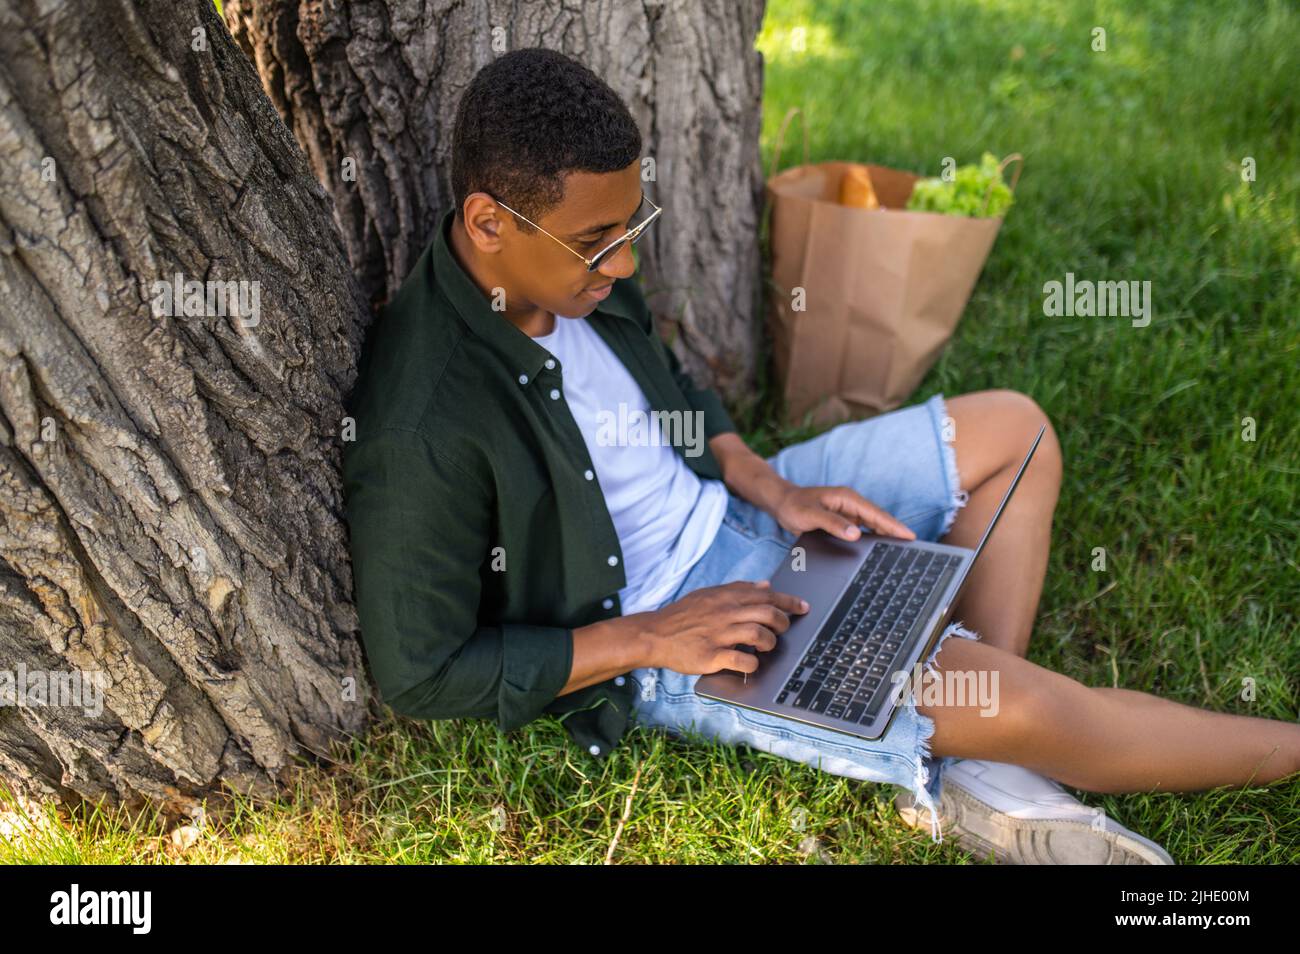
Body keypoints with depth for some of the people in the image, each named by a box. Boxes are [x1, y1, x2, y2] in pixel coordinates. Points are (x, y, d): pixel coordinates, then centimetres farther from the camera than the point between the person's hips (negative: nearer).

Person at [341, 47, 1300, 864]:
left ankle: (986, 779, -4)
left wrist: (765, 484, -5)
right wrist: (654, 637, -22)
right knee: (1007, 696, -20)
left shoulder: (575, 261, -7)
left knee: (1010, 429, 5)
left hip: (723, 514, 9)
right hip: (646, 633, -8)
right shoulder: (420, 432, -29)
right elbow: (422, 674, -21)